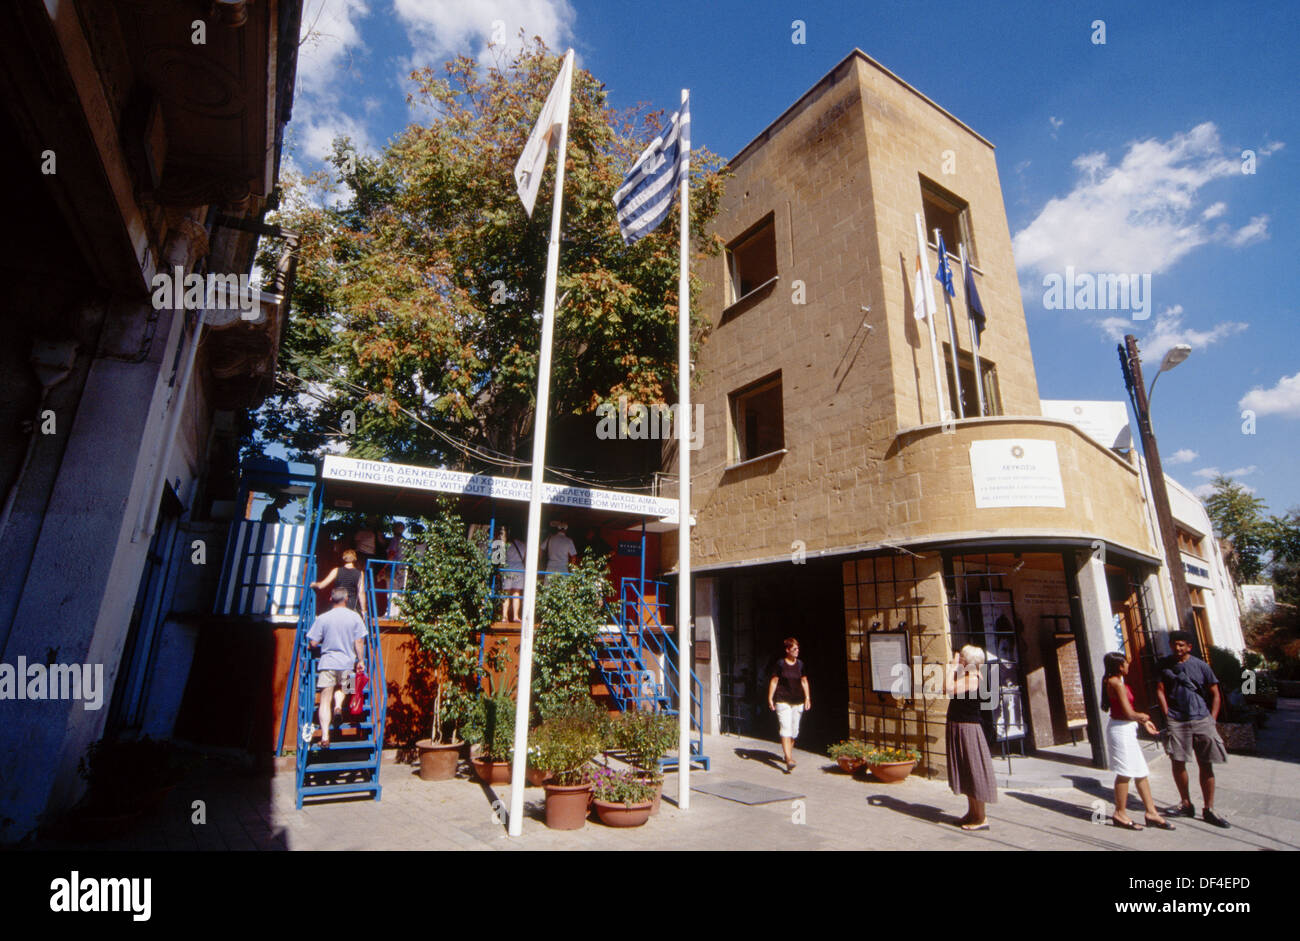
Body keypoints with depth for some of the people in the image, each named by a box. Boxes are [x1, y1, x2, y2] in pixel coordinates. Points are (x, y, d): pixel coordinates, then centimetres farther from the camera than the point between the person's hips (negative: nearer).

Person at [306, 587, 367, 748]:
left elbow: (313, 643, -2)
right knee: (340, 687, 28)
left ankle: (325, 736, -7)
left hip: (327, 663, -1)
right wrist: (361, 660, 8)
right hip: (347, 663, 1)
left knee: (325, 700, 1)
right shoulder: (355, 616, -1)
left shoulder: (322, 618, -2)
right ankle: (339, 704, -2)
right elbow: (359, 642, -1)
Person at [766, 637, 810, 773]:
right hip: (782, 701, -4)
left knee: (794, 730, 12)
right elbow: (774, 681, -3)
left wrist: (807, 698, 8)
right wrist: (770, 698, -5)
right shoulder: (780, 664, -6)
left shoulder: (800, 664, 6)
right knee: (786, 728, -12)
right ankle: (789, 759, -15)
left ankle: (790, 753, 32)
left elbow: (804, 681, 13)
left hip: (798, 701, 5)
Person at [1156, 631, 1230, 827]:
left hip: (1201, 720, -1)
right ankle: (1186, 804, 19)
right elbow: (1160, 690, 5)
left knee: (1206, 765, 4)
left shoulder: (1201, 666, 1)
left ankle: (1209, 809, 15)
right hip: (1177, 722, 1)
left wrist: (1212, 720, -2)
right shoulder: (1165, 666, 4)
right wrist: (1168, 715, -3)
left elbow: (1215, 694, 4)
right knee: (1177, 763, 4)